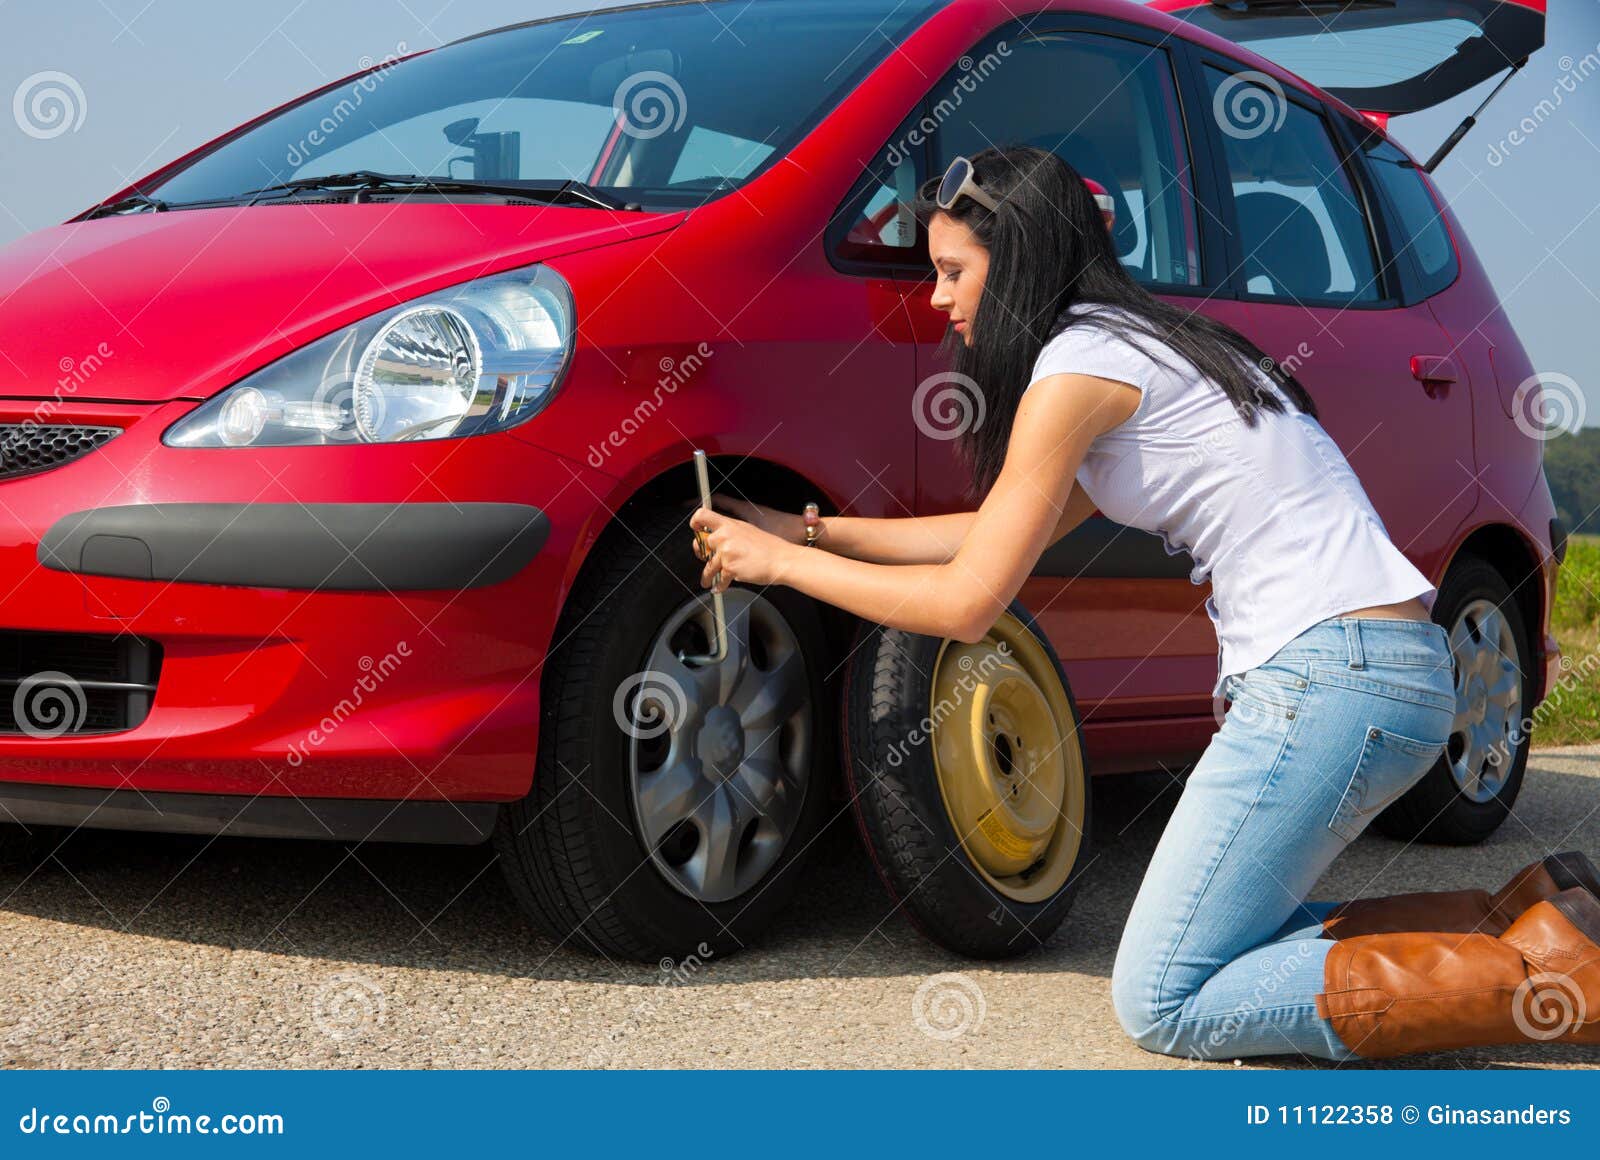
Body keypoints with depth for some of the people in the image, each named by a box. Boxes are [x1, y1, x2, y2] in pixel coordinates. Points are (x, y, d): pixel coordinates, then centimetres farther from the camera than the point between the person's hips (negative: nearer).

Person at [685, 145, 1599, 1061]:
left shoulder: (1078, 365, -8)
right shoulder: (1142, 345, 21)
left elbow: (966, 602, -7)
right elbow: (1004, 533, 27)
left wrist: (781, 563, 4)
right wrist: (804, 529, 25)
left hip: (1332, 676, -10)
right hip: (1398, 674, 10)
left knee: (1163, 1004, -6)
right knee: (1219, 947, 15)